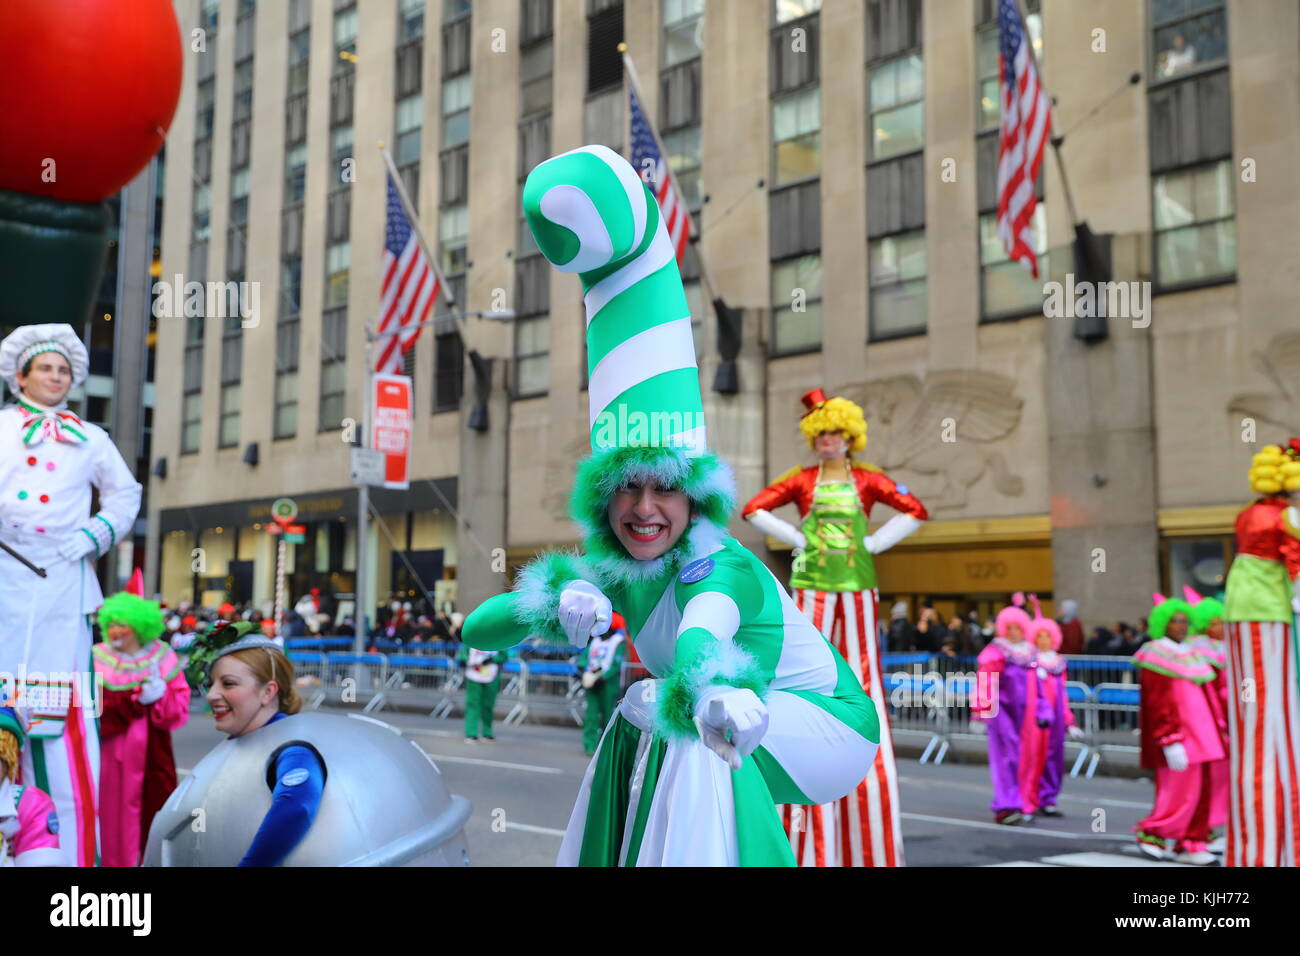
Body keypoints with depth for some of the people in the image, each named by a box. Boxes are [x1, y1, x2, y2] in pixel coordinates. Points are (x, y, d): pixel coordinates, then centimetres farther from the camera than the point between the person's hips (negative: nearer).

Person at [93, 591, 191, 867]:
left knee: (154, 825, 4)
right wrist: (136, 698, -18)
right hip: (111, 762, -1)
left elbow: (179, 713, -2)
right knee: (113, 822, 2)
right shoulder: (98, 660, -2)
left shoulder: (162, 659, 3)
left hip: (152, 761, 2)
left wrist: (161, 693, -20)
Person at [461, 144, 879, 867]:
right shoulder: (609, 576, -10)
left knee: (693, 734, -28)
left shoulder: (724, 568, -30)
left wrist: (714, 695, -80)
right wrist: (557, 605, -40)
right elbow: (475, 628, -18)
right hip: (747, 714, 8)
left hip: (828, 723, -8)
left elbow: (706, 628, -56)